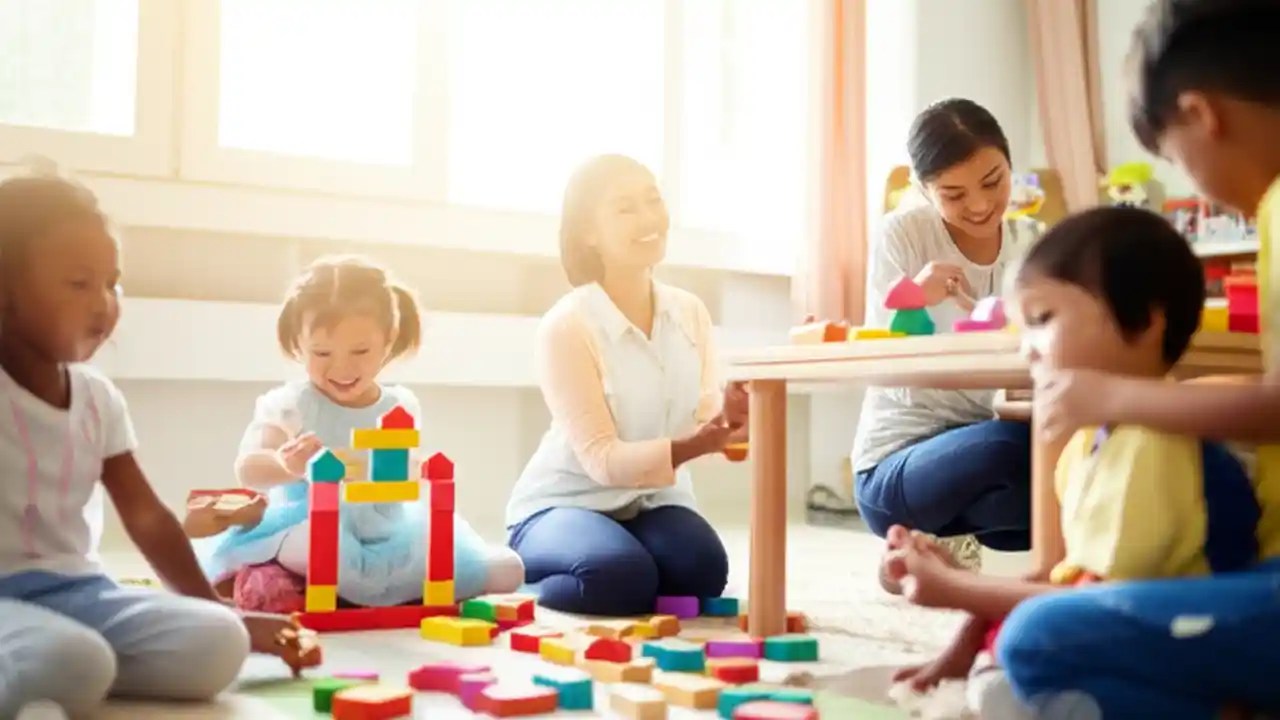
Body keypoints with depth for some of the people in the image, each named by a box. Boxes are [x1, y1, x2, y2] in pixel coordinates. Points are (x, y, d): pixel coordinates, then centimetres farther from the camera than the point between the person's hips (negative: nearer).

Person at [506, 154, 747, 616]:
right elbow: (601, 459, -23)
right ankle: (524, 580, 1)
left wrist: (726, 417, -35)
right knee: (621, 575, -34)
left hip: (653, 502, 5)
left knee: (703, 571, -26)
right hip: (565, 503, -4)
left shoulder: (690, 312, -1)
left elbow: (699, 420, -9)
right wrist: (695, 445, -39)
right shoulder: (565, 326, -19)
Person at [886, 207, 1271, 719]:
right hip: (1124, 645, 10)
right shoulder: (1097, 438, 10)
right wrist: (969, 640, 1)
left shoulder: (1152, 447, -22)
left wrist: (957, 590, -16)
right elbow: (1075, 571, 10)